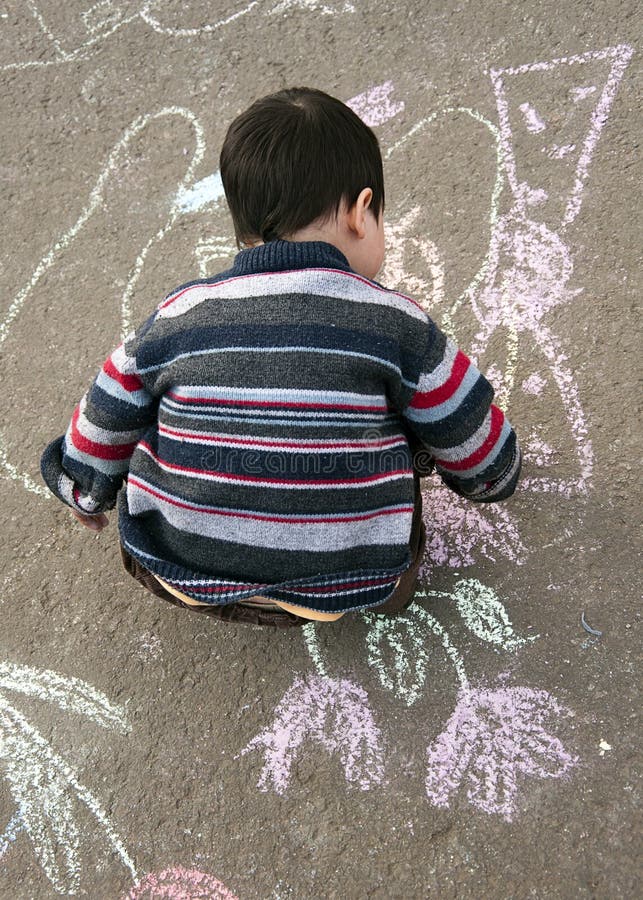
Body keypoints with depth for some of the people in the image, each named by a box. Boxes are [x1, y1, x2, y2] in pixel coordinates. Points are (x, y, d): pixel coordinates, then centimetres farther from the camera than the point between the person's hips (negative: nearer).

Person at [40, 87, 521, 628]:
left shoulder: (177, 317, -8)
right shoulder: (397, 324, -13)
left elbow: (101, 429, 6)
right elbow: (481, 456, -2)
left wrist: (86, 495, 28)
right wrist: (493, 479, 23)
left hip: (184, 578, 2)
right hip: (344, 590, 0)